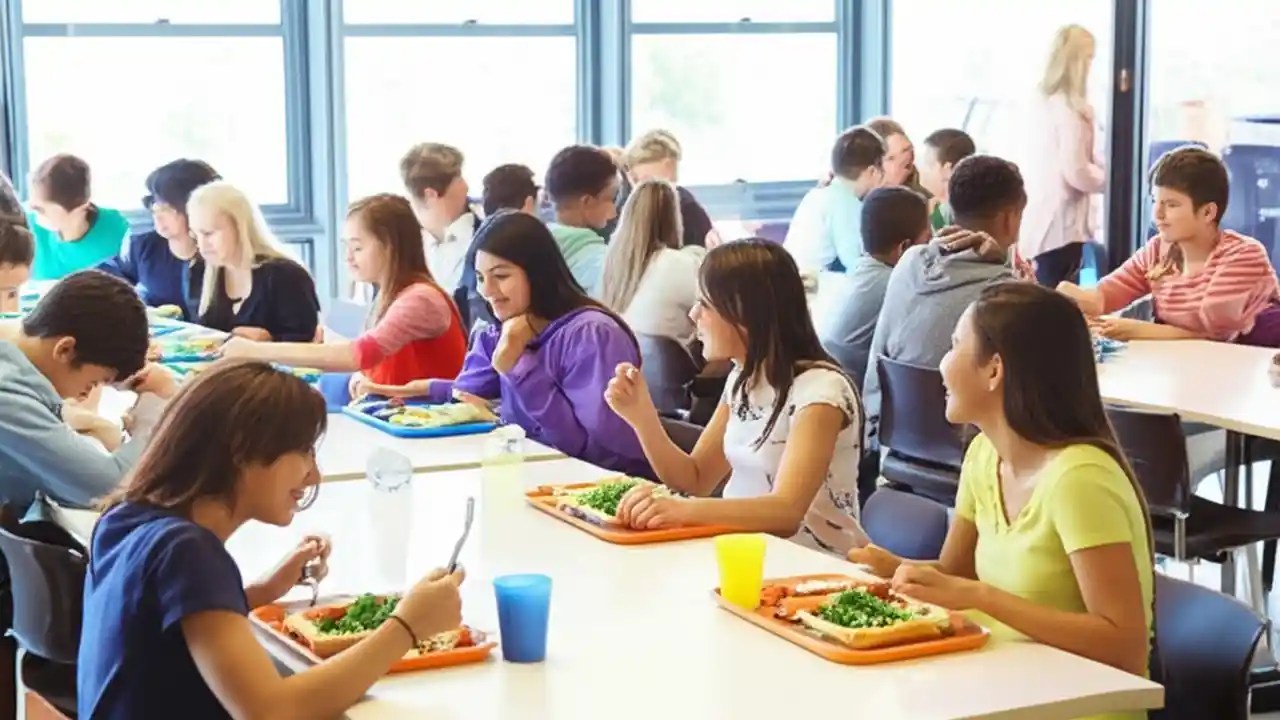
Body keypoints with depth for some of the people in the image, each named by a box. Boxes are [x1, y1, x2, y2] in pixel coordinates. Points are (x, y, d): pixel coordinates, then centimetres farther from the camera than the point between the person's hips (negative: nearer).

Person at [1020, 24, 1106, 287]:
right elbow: (1077, 172, -15)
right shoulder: (1072, 108, -12)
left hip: (1036, 226, 8)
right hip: (1058, 228, -8)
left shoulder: (1042, 103, 11)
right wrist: (1110, 176, 1)